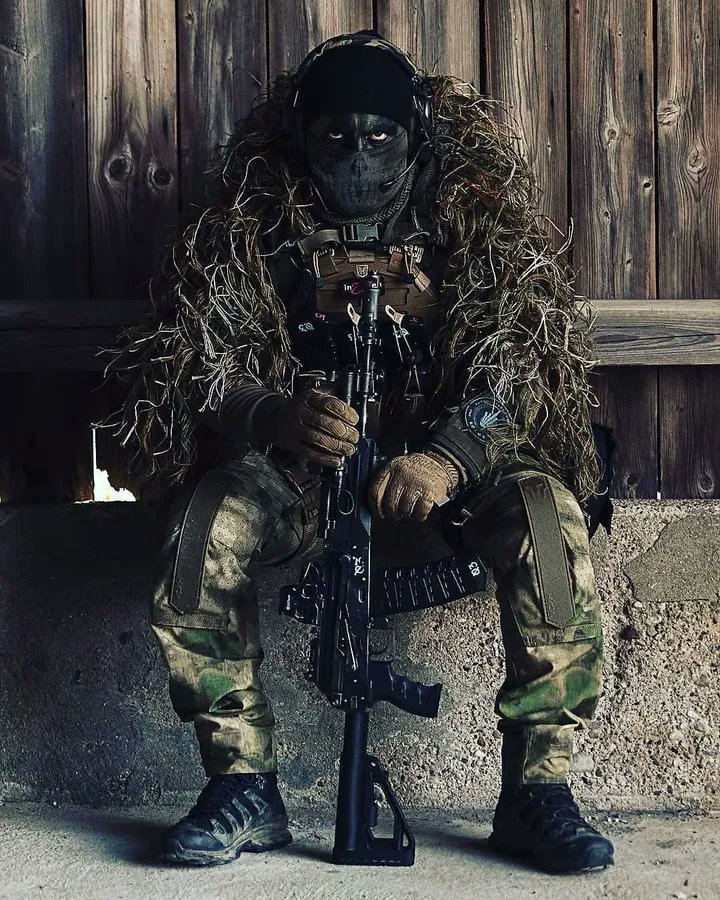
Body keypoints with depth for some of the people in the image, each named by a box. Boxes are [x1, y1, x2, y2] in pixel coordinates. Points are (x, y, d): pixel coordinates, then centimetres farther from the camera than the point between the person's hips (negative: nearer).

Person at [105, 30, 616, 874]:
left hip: (443, 478, 0)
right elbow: (194, 368, -8)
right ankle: (243, 788, -17)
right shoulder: (251, 232, 0)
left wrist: (449, 455, -35)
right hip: (294, 477, 1)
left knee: (547, 511, -30)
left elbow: (522, 358, -13)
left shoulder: (476, 220, -2)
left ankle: (536, 790, -19)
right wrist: (277, 416, -32)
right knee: (210, 515, -30)